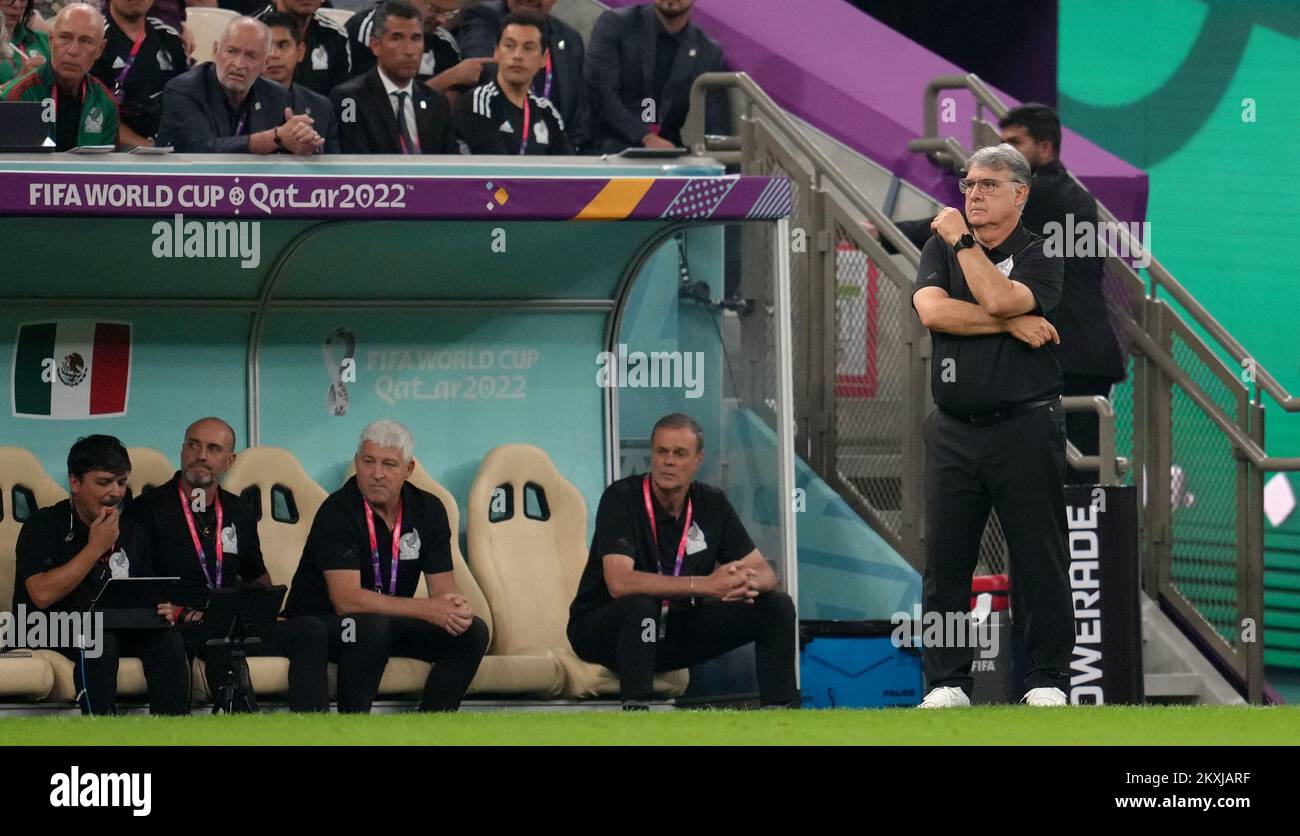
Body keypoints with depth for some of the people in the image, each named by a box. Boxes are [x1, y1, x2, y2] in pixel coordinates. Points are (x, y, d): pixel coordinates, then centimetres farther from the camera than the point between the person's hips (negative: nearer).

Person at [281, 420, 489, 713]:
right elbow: (346, 598, -28)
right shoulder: (338, 512, -19)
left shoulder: (428, 510, 1)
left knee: (472, 631, -11)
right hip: (320, 621, -6)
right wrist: (426, 609, -33)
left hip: (391, 622, 7)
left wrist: (456, 607, -29)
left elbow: (443, 586, -1)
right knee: (372, 626, -38)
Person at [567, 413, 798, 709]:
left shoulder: (712, 504, -1)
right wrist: (705, 585, -36)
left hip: (677, 633, 6)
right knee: (640, 605, -40)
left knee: (777, 606, -5)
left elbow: (764, 572, 2)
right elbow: (619, 582, -33)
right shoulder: (621, 499, -18)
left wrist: (748, 582, -26)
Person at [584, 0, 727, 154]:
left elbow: (714, 127, 4)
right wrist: (647, 138, -22)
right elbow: (600, 93, -9)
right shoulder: (615, 24, 1)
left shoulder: (710, 54, 8)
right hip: (609, 152, -2)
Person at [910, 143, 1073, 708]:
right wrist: (1012, 324, -11)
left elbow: (998, 298, -20)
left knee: (1039, 558, -1)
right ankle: (946, 681, 8)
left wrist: (961, 238, -10)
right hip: (954, 428, 3)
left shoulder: (1039, 260, 0)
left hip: (1024, 425, -3)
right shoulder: (941, 248, 10)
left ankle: (1047, 680, 5)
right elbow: (932, 310, -8)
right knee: (946, 559, 2)